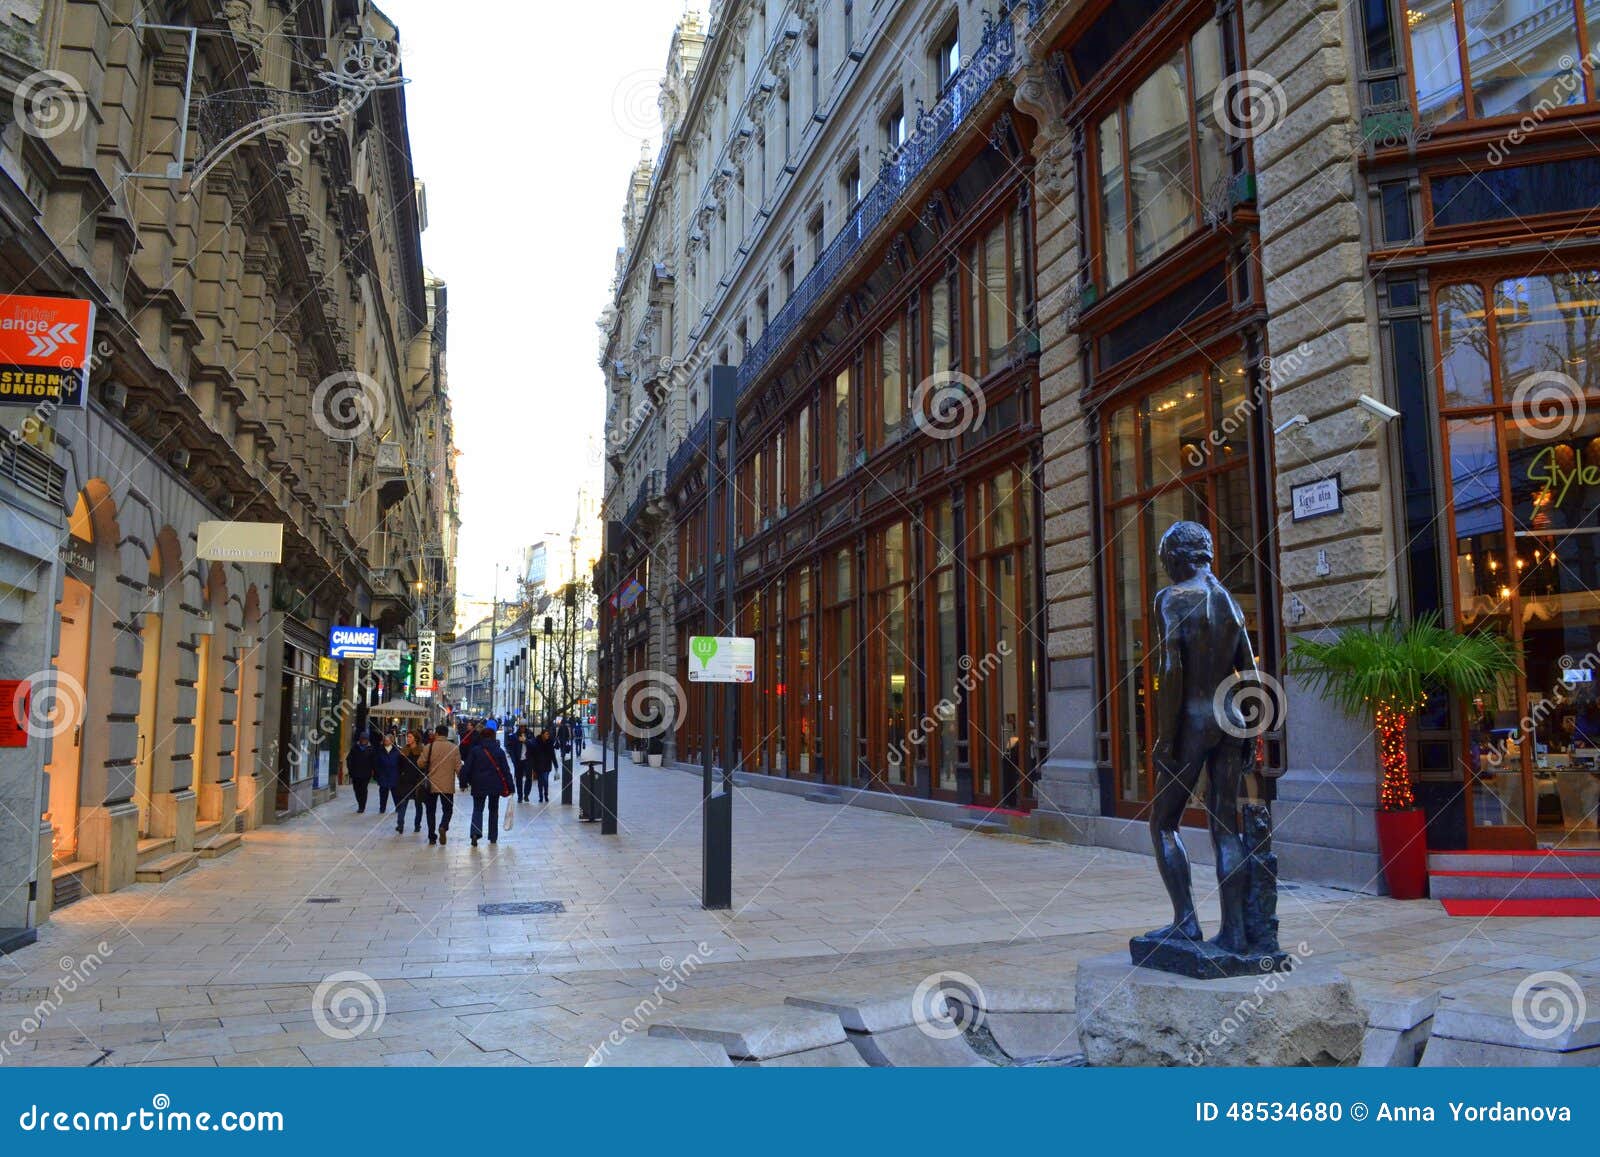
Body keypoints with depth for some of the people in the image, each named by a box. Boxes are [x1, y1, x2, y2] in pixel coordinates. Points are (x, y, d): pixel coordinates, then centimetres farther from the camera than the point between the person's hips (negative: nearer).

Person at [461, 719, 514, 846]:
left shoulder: (475, 750, -4)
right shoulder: (499, 751, -2)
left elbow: (467, 768, -5)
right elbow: (506, 770, -2)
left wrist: (464, 783, 4)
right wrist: (510, 787, 2)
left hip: (479, 785, -1)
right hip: (495, 786, 1)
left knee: (477, 809, 7)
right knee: (493, 810, 15)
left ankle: (476, 832, -17)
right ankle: (493, 837, 19)